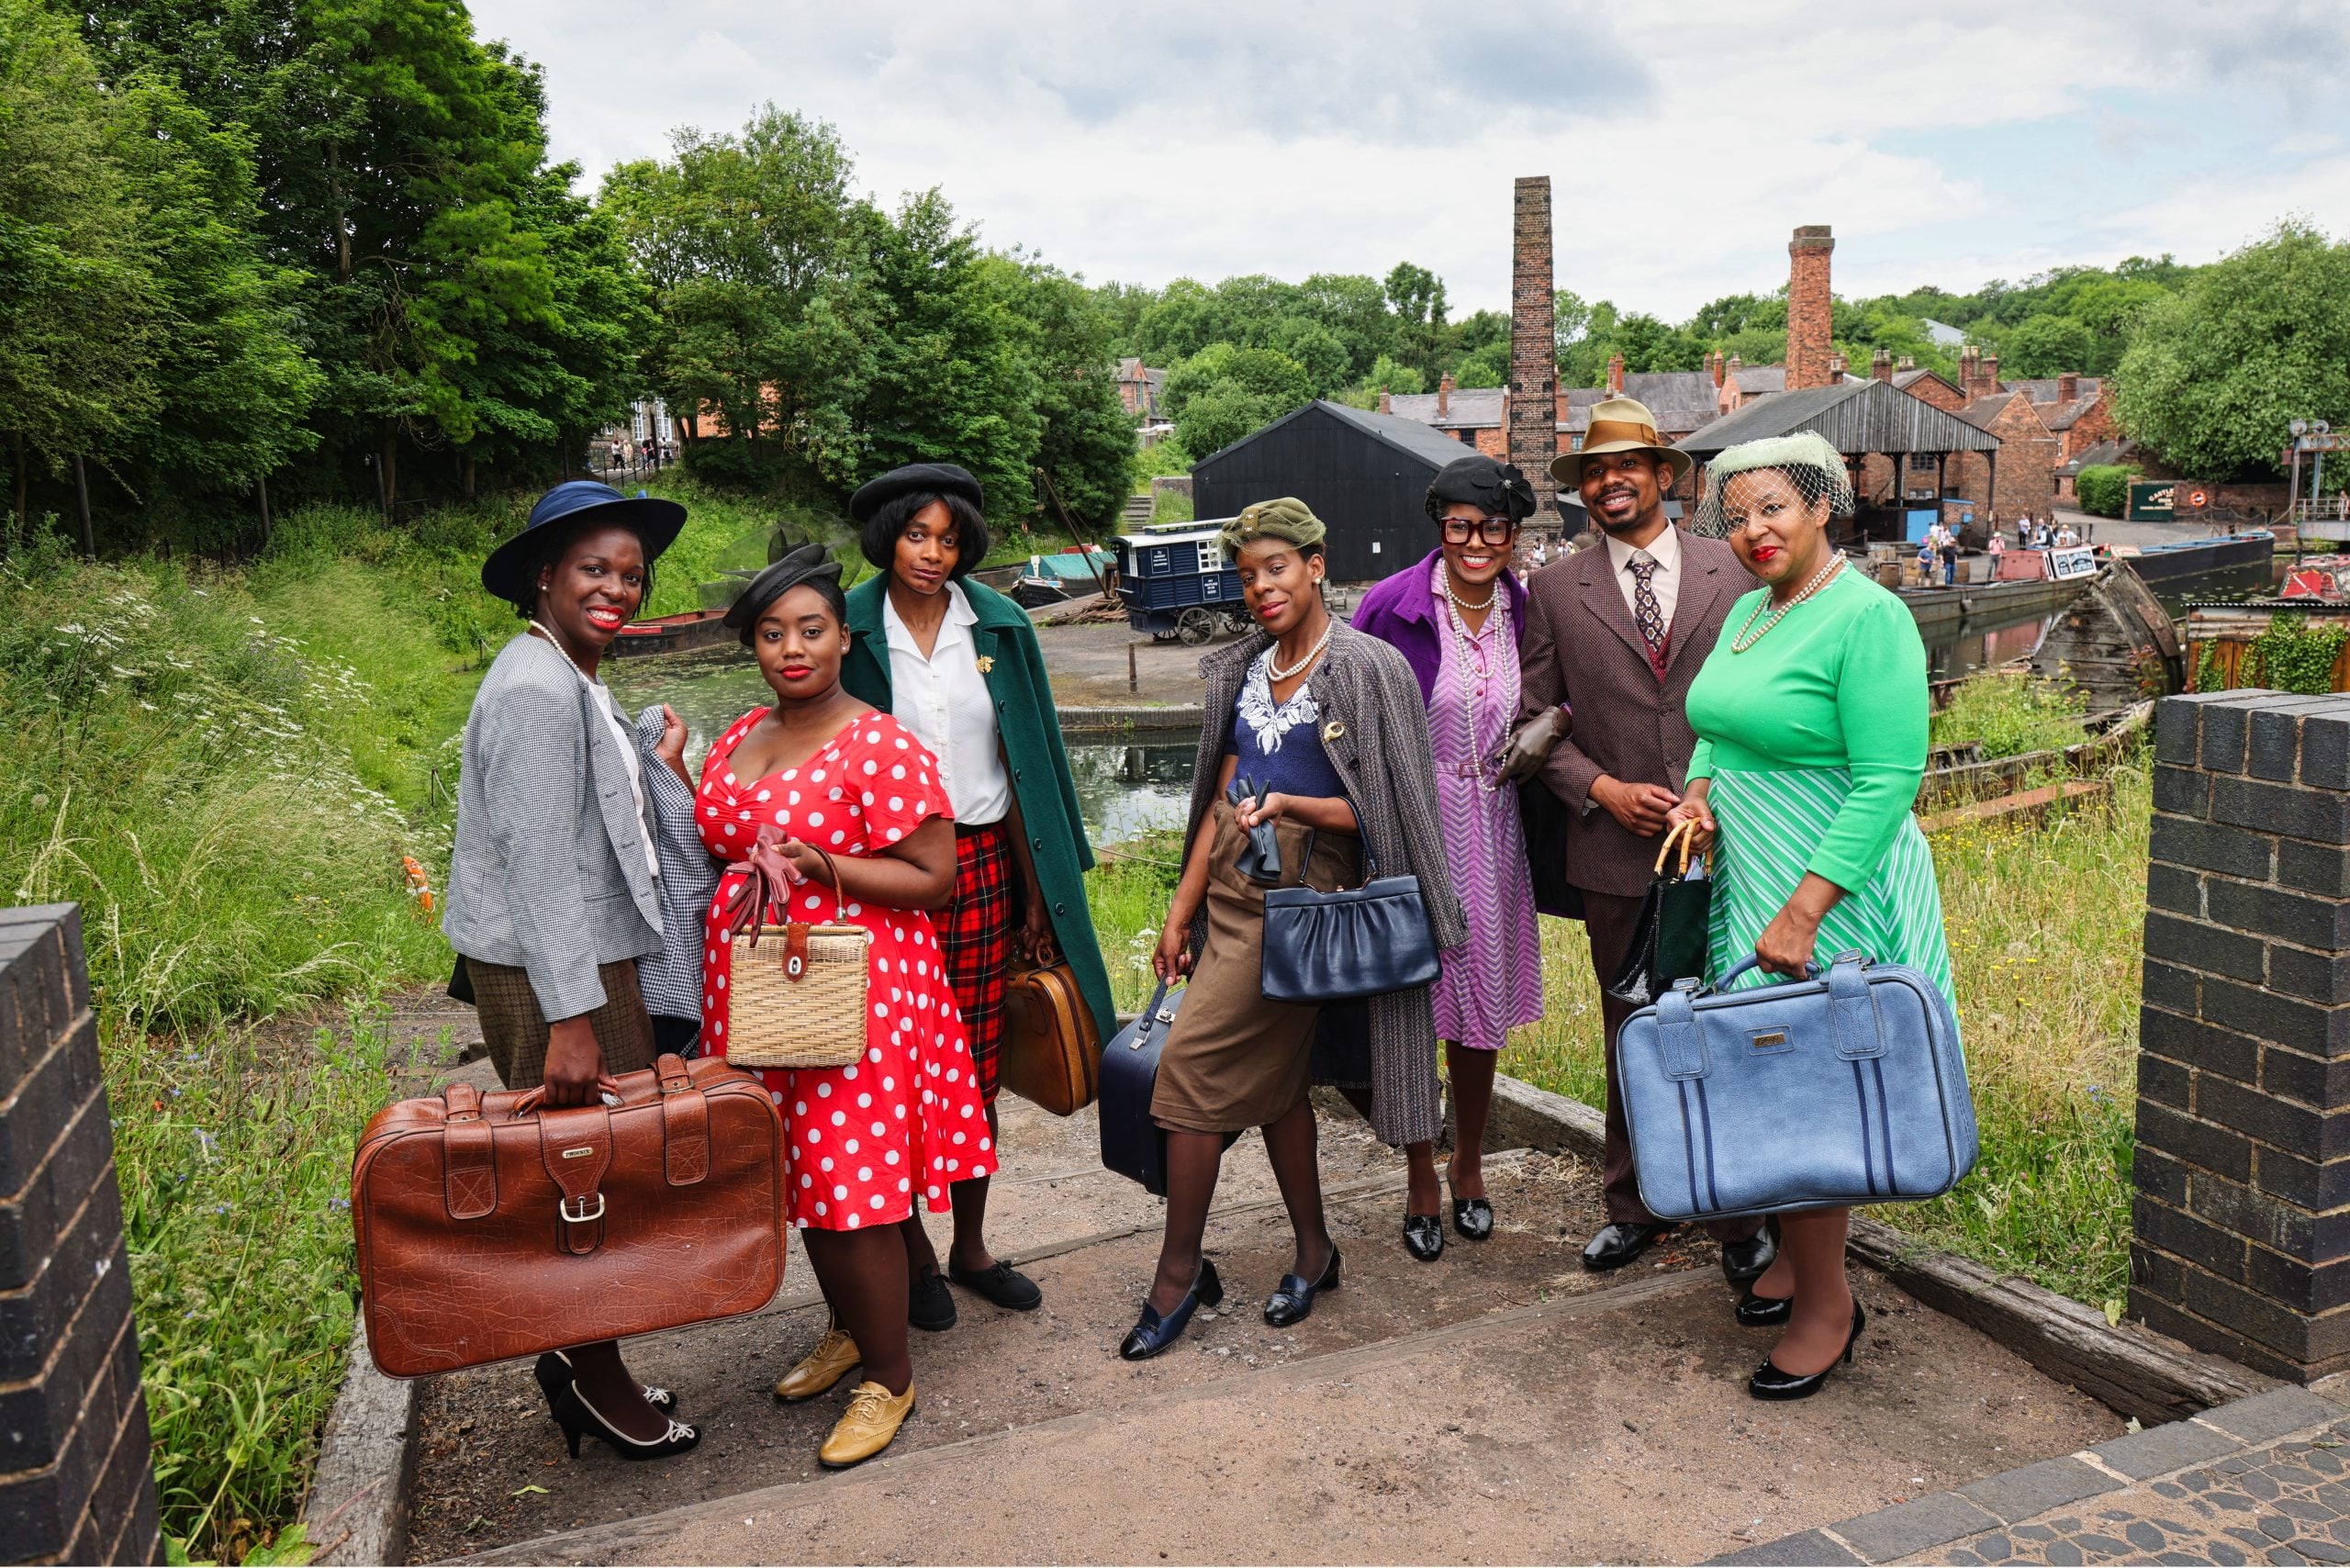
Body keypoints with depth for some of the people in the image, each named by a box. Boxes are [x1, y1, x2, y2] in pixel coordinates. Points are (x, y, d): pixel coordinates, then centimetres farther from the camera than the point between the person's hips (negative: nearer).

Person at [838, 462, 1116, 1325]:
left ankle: (971, 1245, 25)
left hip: (983, 863, 2)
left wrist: (1035, 892, 5)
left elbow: (1022, 763, 6)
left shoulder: (999, 627, 4)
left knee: (978, 1062, 9)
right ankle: (911, 1250, 22)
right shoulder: (852, 630, -3)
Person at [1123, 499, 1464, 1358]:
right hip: (1233, 884, 7)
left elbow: (1375, 810, -9)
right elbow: (1222, 797, 12)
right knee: (1272, 1074, 12)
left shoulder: (1367, 669, -8)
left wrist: (1290, 804, -24)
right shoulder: (1244, 670, 12)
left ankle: (1179, 1271, 6)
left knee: (1194, 1062, -9)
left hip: (1303, 886, -7)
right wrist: (1181, 911, 9)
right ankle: (1313, 1251, 28)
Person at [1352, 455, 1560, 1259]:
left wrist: (1552, 725, -7)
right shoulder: (1392, 605, -9)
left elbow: (1544, 709, 15)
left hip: (1489, 832, 3)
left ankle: (1470, 1167, 33)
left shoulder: (1525, 612, 2)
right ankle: (1422, 1181, 23)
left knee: (1482, 1006, 12)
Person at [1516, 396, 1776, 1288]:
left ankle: (1739, 1219, 23)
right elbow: (1534, 720, 5)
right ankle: (1634, 1207, 28)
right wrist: (1602, 789, -8)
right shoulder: (1556, 593, 5)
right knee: (1630, 1042, 12)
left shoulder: (1734, 573, 4)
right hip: (1616, 854, 1)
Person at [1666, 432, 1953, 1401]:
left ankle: (1827, 1303, 14)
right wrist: (1701, 788, 1)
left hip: (1832, 893, -8)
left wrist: (1803, 908, -24)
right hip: (1747, 882, 8)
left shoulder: (1868, 617, -15)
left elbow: (1889, 781, -20)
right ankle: (1795, 1256, 32)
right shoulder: (1748, 611, 10)